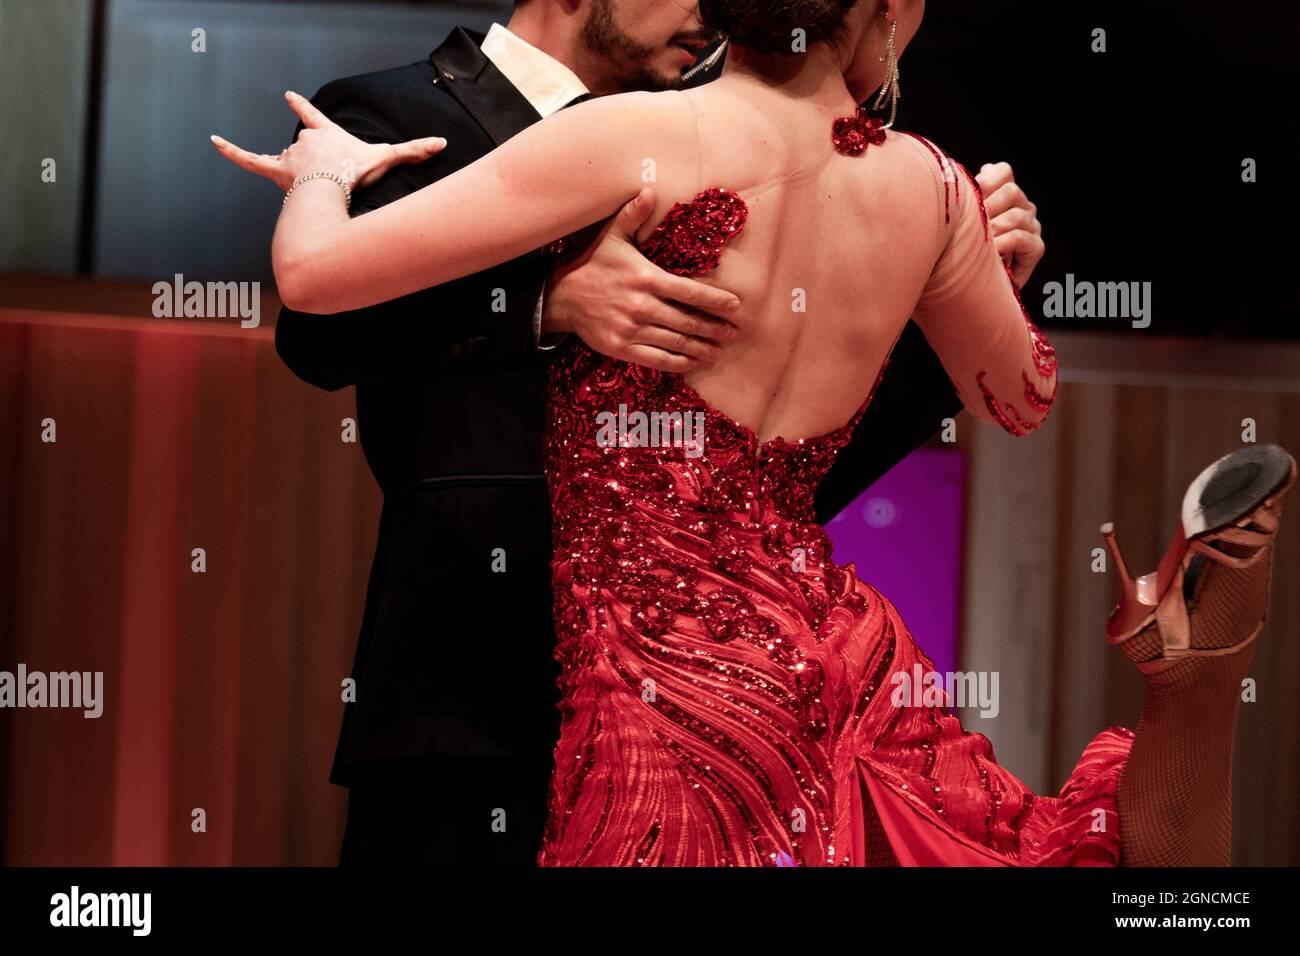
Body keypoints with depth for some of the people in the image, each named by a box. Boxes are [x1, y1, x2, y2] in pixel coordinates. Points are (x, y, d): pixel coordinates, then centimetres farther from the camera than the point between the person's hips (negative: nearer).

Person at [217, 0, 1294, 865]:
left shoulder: (641, 141, -13)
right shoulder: (930, 190, 3)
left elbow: (316, 273, -11)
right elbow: (1022, 396, 24)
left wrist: (323, 172, 12)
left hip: (670, 689, -4)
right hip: (840, 647, 5)